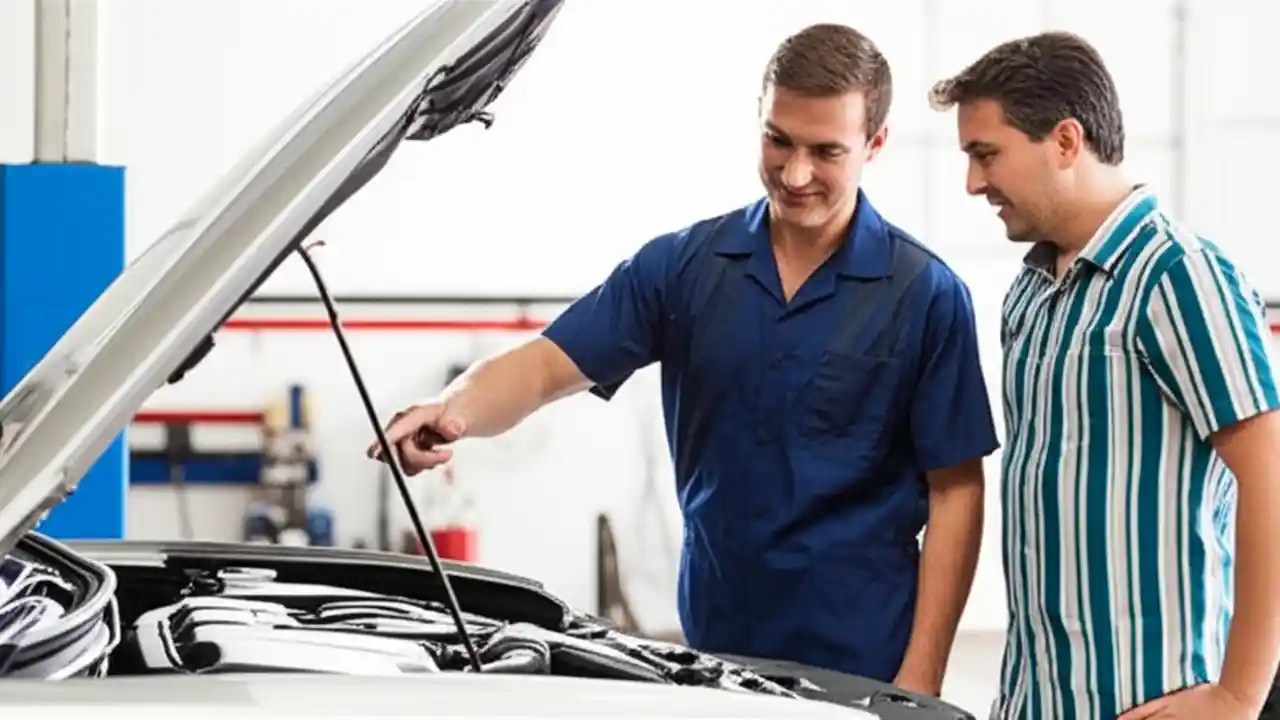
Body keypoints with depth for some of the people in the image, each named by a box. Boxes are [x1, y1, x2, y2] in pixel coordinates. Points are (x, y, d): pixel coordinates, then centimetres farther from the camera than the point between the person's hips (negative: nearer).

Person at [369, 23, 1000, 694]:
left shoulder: (926, 295, -6)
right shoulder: (683, 265, 2)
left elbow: (955, 489, -6)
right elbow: (545, 364, -5)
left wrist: (920, 678, -11)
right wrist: (453, 411, -27)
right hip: (713, 646, 3)